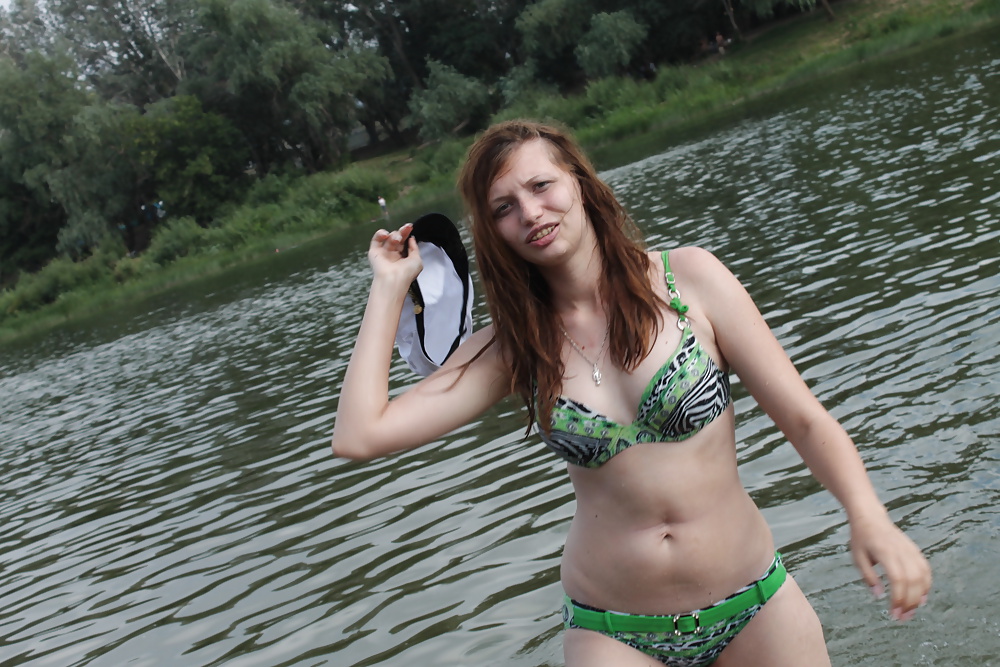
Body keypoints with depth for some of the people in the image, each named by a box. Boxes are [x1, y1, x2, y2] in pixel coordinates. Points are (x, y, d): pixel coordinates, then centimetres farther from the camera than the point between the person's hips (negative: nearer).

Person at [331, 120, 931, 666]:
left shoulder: (688, 278, -6)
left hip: (756, 609, 0)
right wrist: (390, 287, -4)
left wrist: (869, 517, -24)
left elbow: (805, 419, -7)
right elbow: (360, 435, -8)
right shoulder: (512, 346, -1)